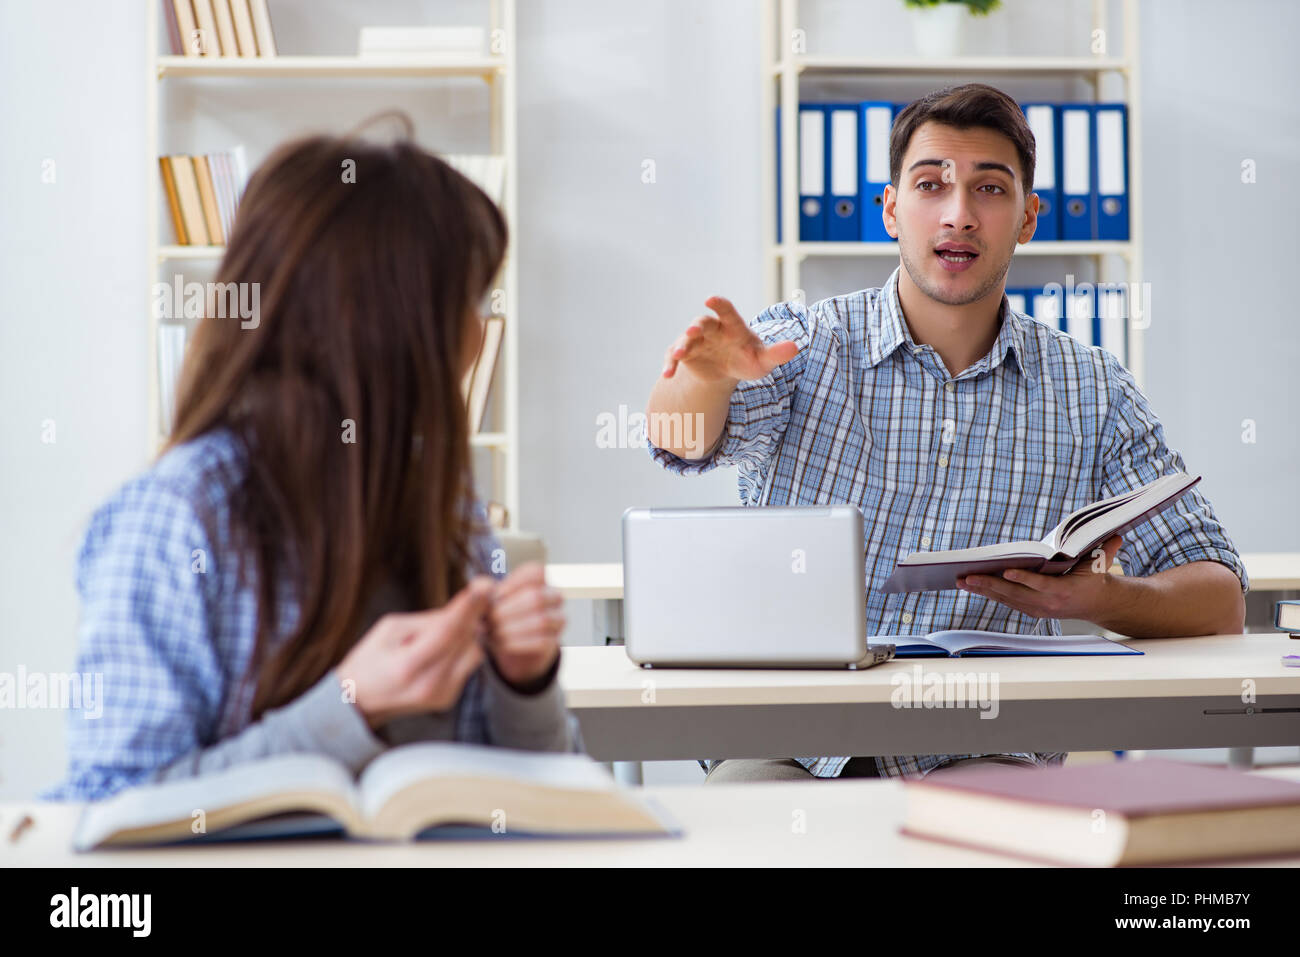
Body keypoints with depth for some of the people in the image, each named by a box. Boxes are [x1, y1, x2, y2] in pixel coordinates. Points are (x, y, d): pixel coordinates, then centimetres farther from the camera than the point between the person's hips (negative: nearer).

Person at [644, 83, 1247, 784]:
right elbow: (681, 439, -18)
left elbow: (1221, 604, 5)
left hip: (985, 750, 1)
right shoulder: (800, 346, 3)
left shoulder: (1093, 396, 7)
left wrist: (1101, 600, -18)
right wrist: (710, 375, -43)